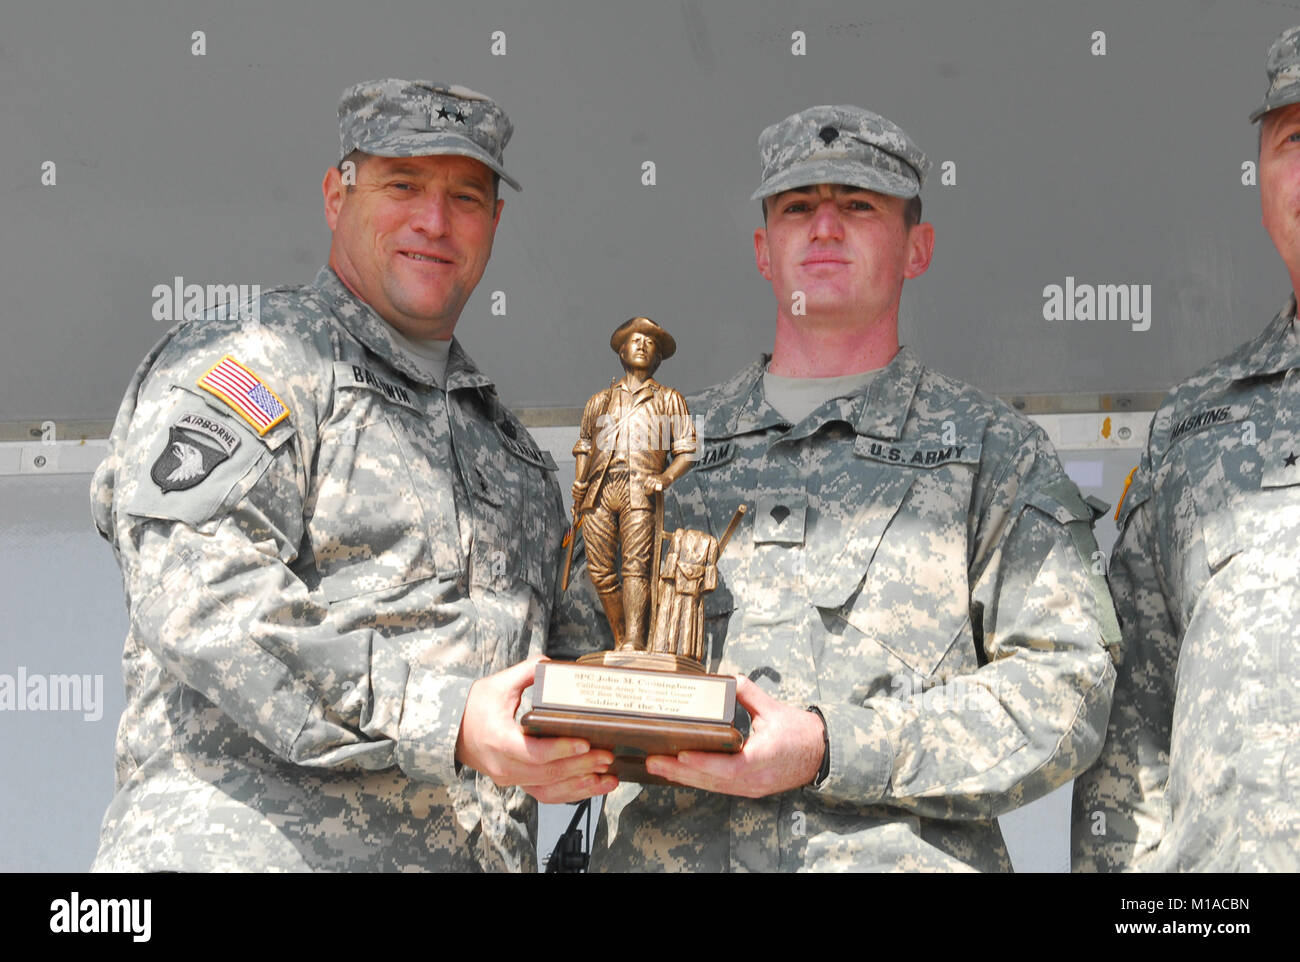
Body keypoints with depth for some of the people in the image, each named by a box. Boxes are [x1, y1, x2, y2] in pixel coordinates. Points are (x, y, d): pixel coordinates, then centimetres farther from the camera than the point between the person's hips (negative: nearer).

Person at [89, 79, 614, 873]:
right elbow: (201, 598, -16)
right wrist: (442, 722, -23)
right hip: (252, 846, -6)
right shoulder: (239, 367, -1)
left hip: (480, 852, 6)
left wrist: (573, 748, 7)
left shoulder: (508, 444, 22)